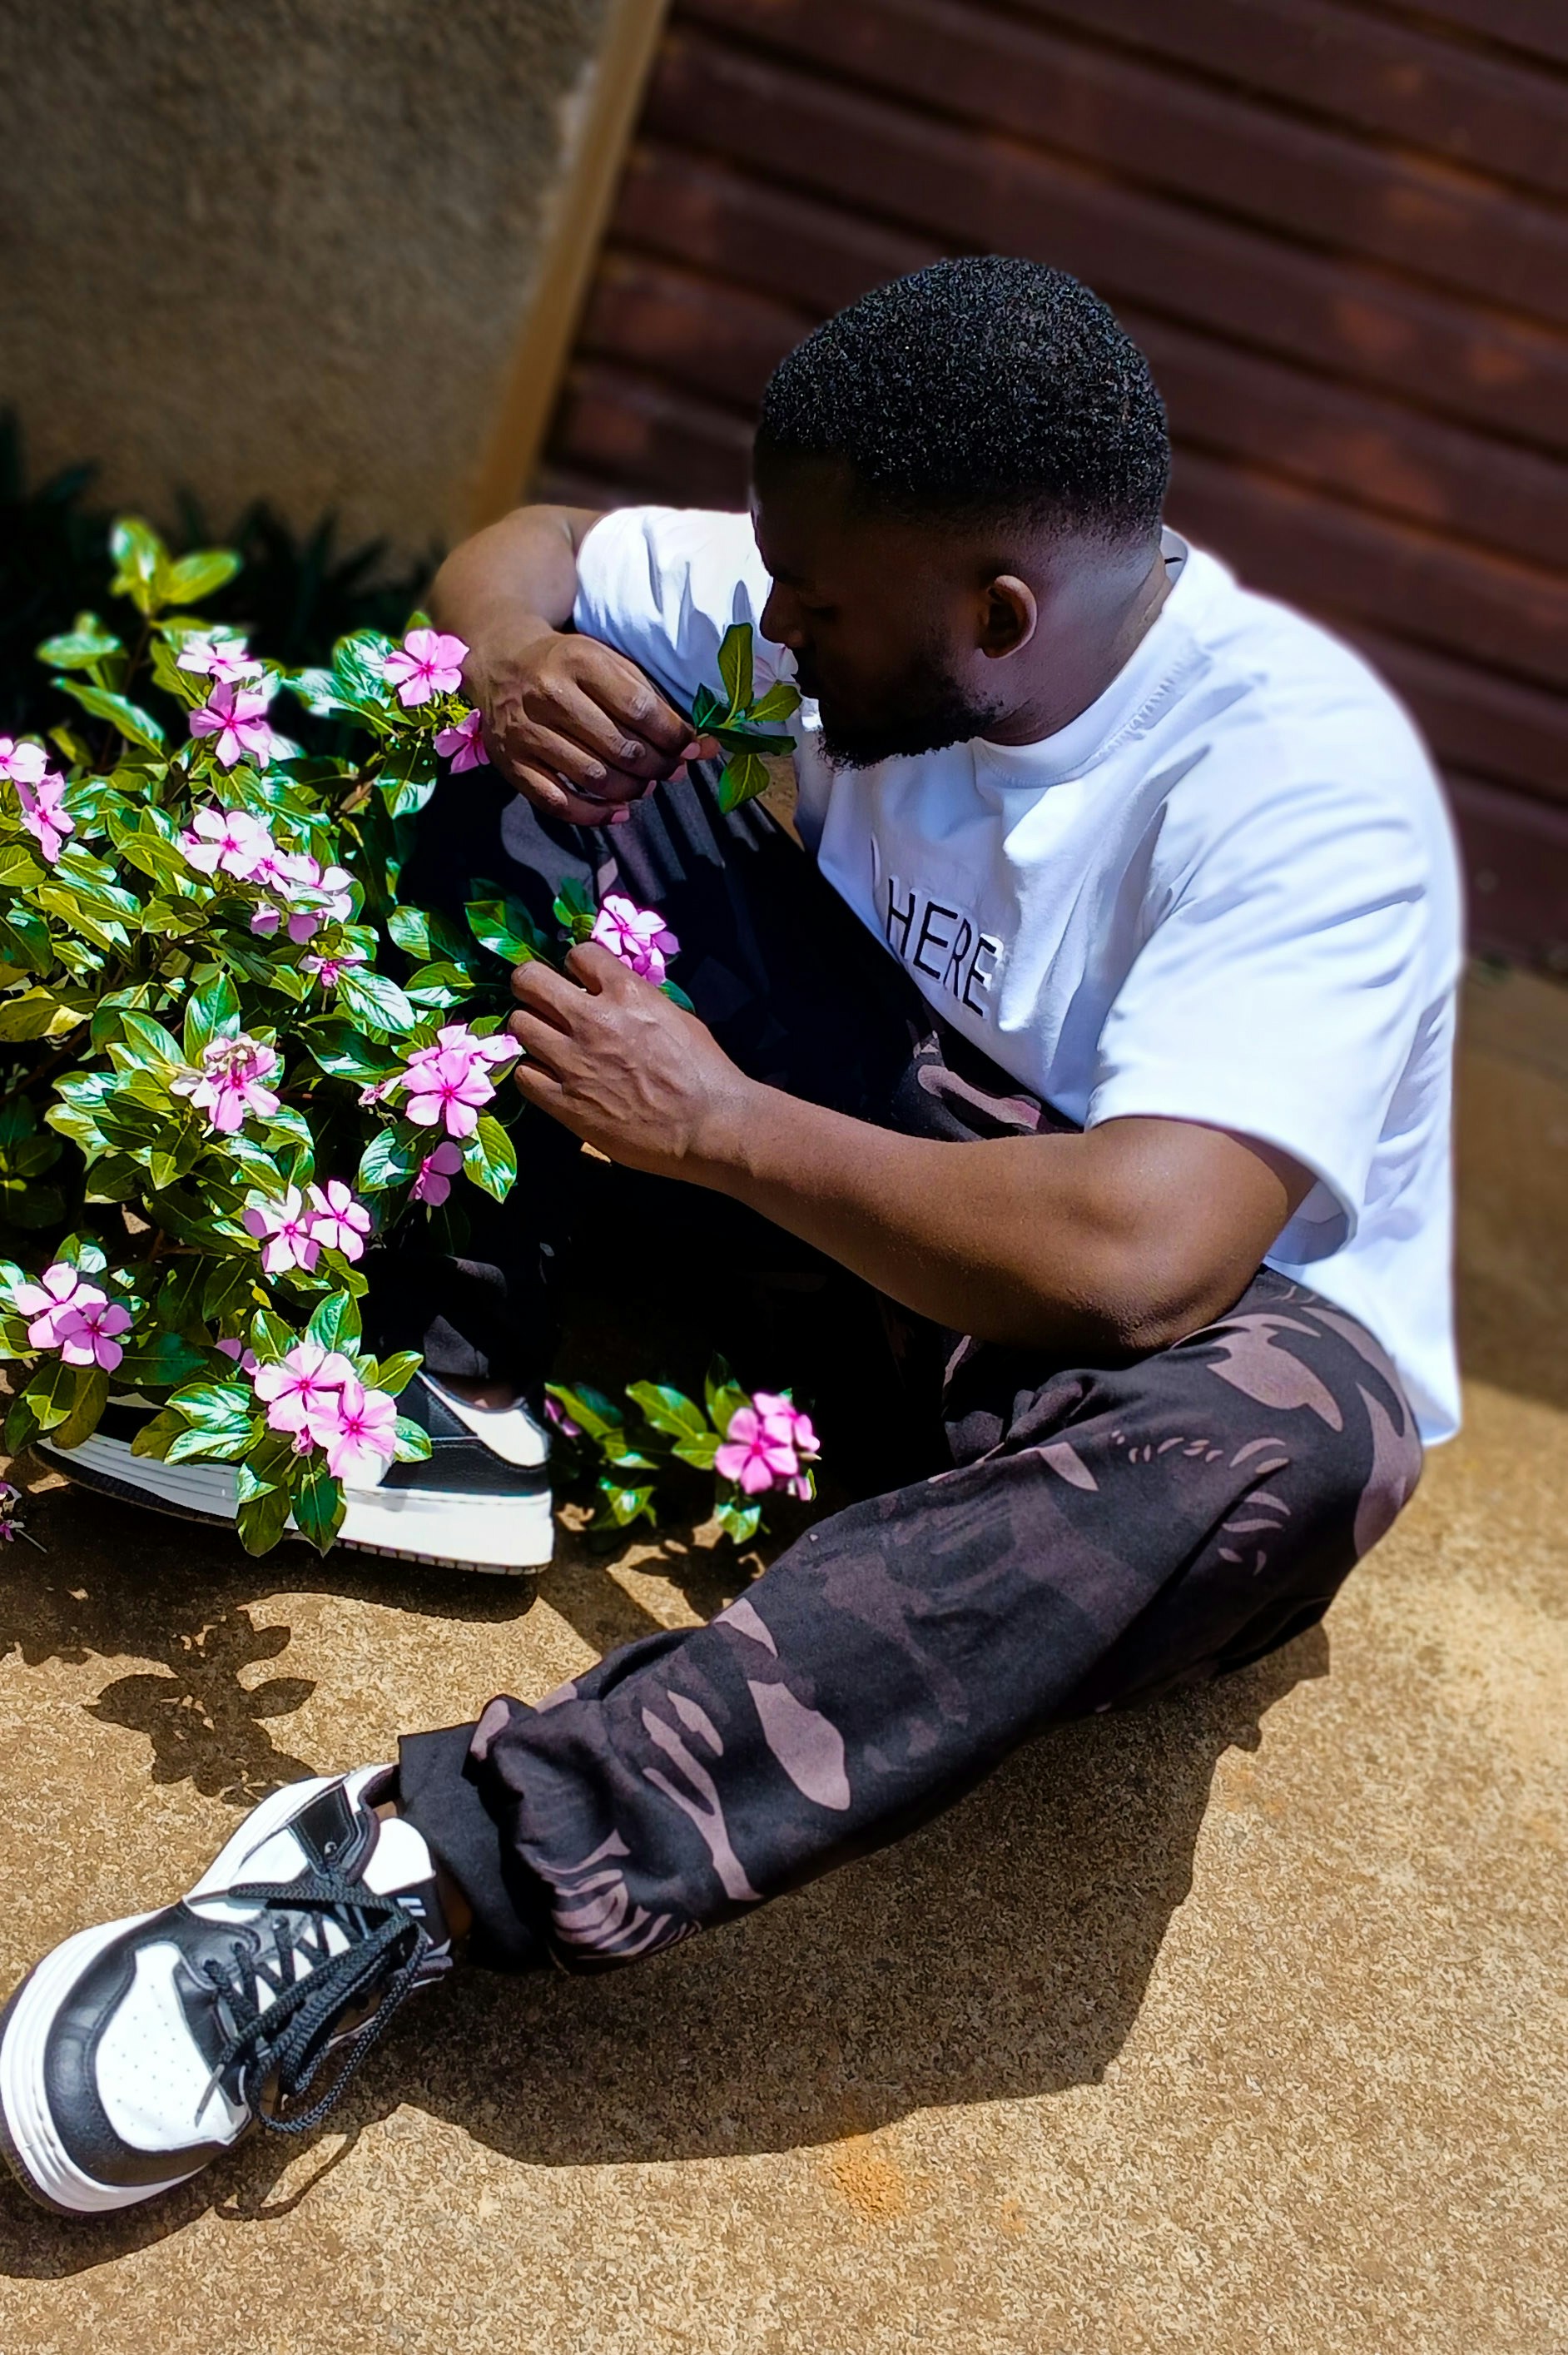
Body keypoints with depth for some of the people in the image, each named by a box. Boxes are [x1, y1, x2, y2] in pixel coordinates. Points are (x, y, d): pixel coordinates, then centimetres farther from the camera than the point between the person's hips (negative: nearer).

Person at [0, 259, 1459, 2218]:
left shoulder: (1304, 789, -27)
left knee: (1281, 1432, -43)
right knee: (554, 762, -6)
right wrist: (516, 662, -21)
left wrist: (717, 1120, -28)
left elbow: (1137, 1258, -41)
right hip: (889, 1126, 5)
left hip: (1182, 1303, -4)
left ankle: (418, 1872, -44)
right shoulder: (881, 600, -8)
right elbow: (515, 555, 5)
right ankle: (441, 1381, -16)